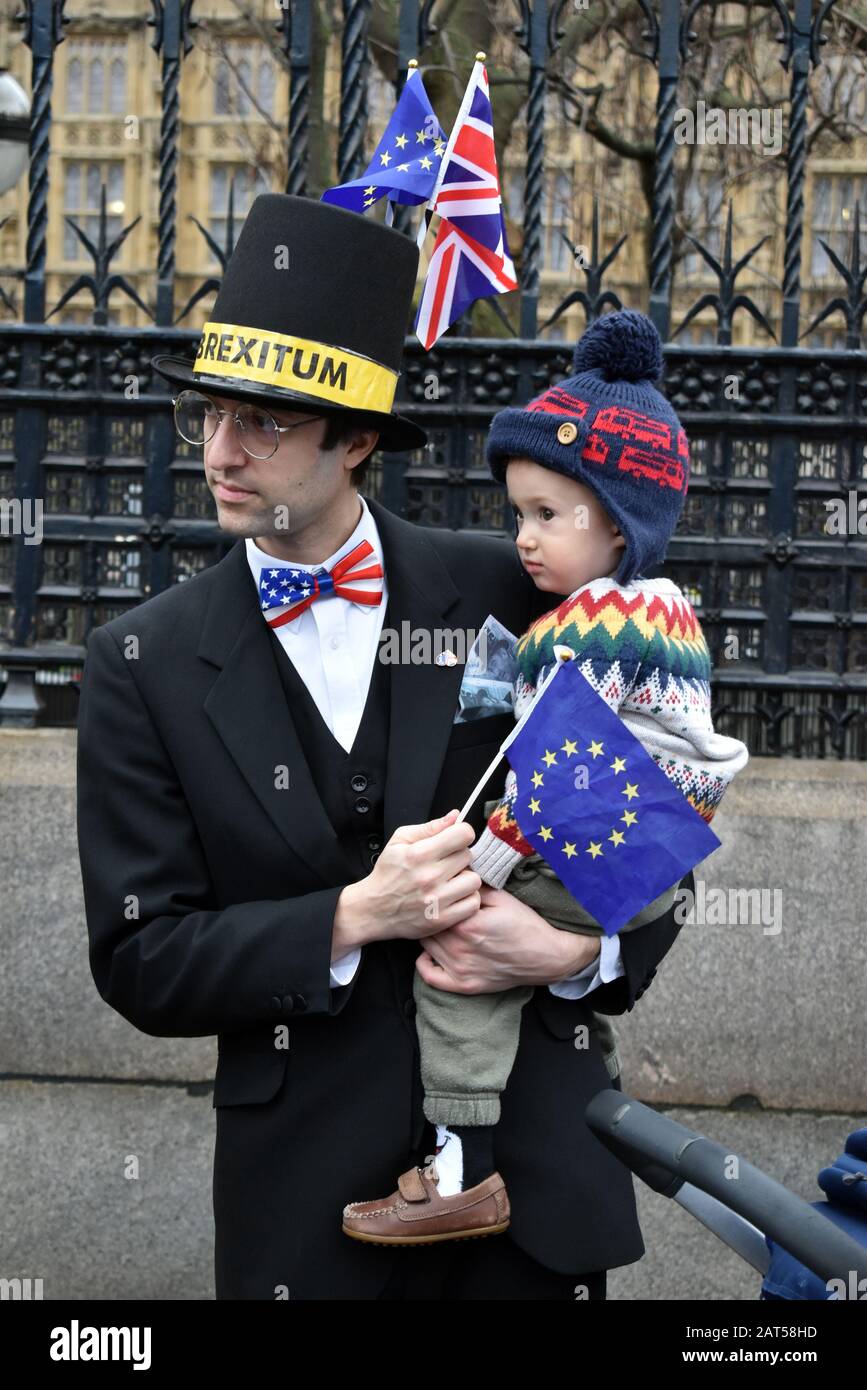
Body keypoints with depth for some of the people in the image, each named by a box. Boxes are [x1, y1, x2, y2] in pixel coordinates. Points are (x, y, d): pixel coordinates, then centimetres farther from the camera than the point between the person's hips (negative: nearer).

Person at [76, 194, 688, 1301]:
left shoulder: (506, 595, -4)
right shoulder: (143, 663, -4)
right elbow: (139, 962, -5)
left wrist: (578, 951, -14)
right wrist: (353, 919, -19)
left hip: (538, 1168, 1)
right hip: (305, 1200, 0)